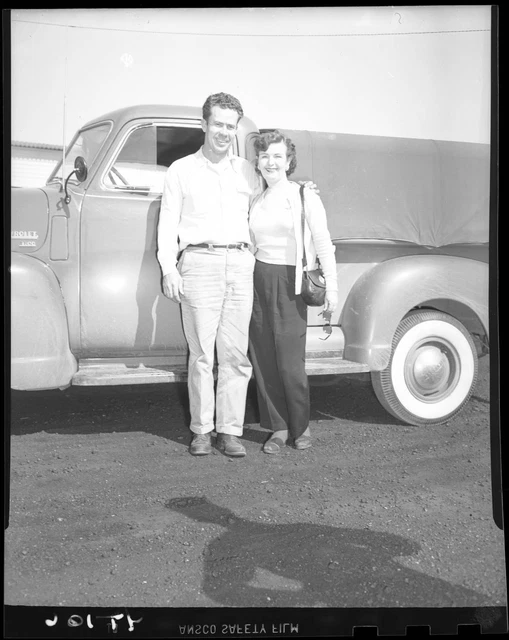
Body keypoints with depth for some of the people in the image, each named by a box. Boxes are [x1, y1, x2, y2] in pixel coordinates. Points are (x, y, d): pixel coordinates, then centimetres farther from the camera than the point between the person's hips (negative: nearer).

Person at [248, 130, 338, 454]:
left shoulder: (306, 197, 0)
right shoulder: (254, 202, 12)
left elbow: (323, 243, -2)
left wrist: (331, 287, -8)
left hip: (290, 284, -4)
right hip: (259, 281, 4)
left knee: (290, 362, -5)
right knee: (263, 359, 4)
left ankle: (302, 427, 15)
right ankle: (279, 427, 16)